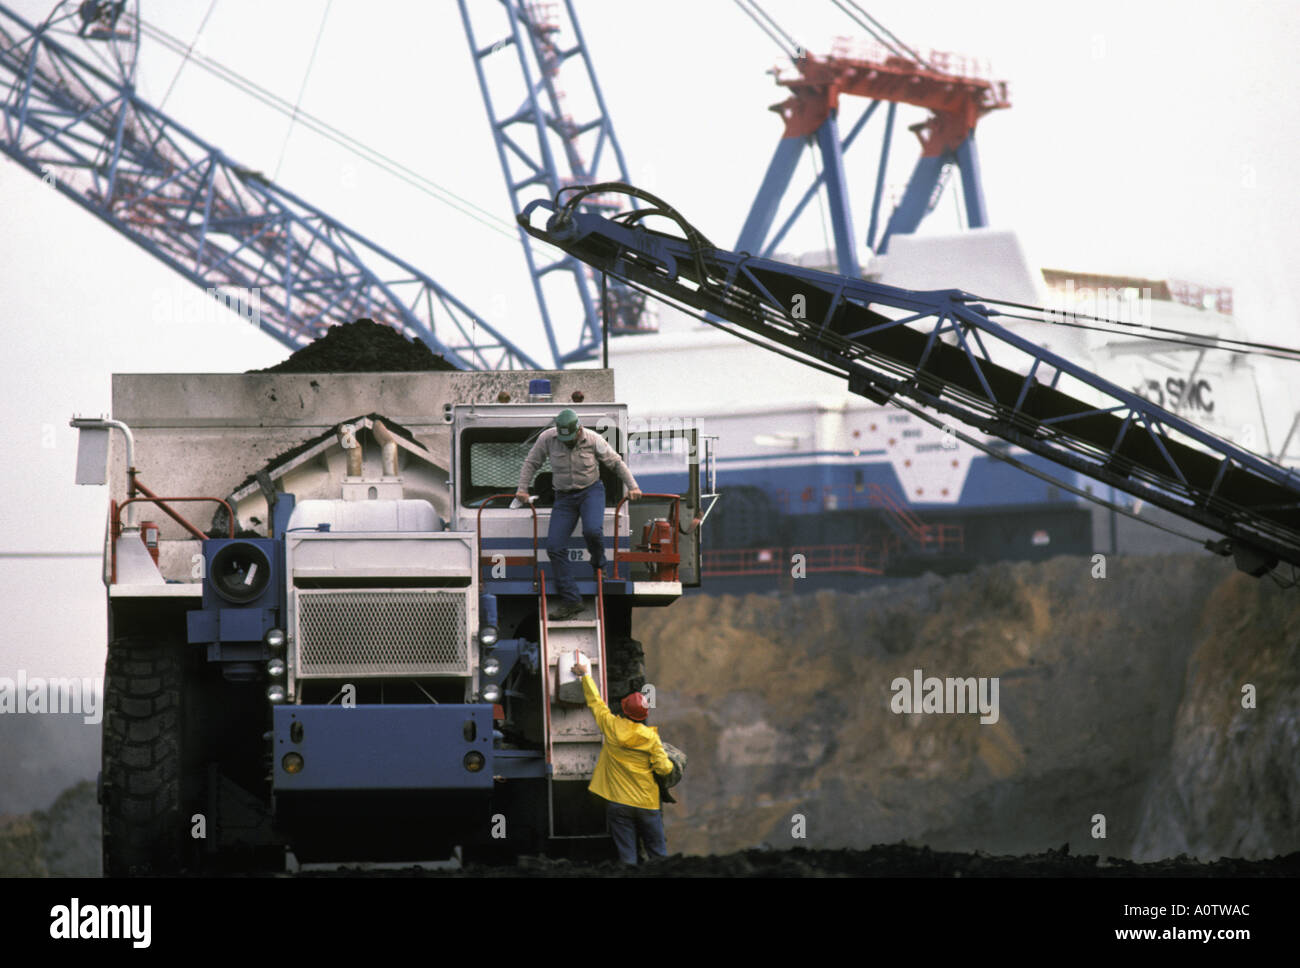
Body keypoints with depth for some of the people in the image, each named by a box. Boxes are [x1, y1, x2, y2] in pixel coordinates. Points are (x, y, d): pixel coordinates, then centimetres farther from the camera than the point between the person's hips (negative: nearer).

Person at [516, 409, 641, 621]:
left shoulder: (593, 440, -10)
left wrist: (632, 486, -1)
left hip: (591, 491, -2)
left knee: (592, 530, -32)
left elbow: (616, 463, 1)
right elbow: (530, 463, 5)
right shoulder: (547, 439, -8)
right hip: (564, 497, 2)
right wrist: (522, 489, -3)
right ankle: (570, 601, -5)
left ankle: (598, 566, 4)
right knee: (555, 547, -9)